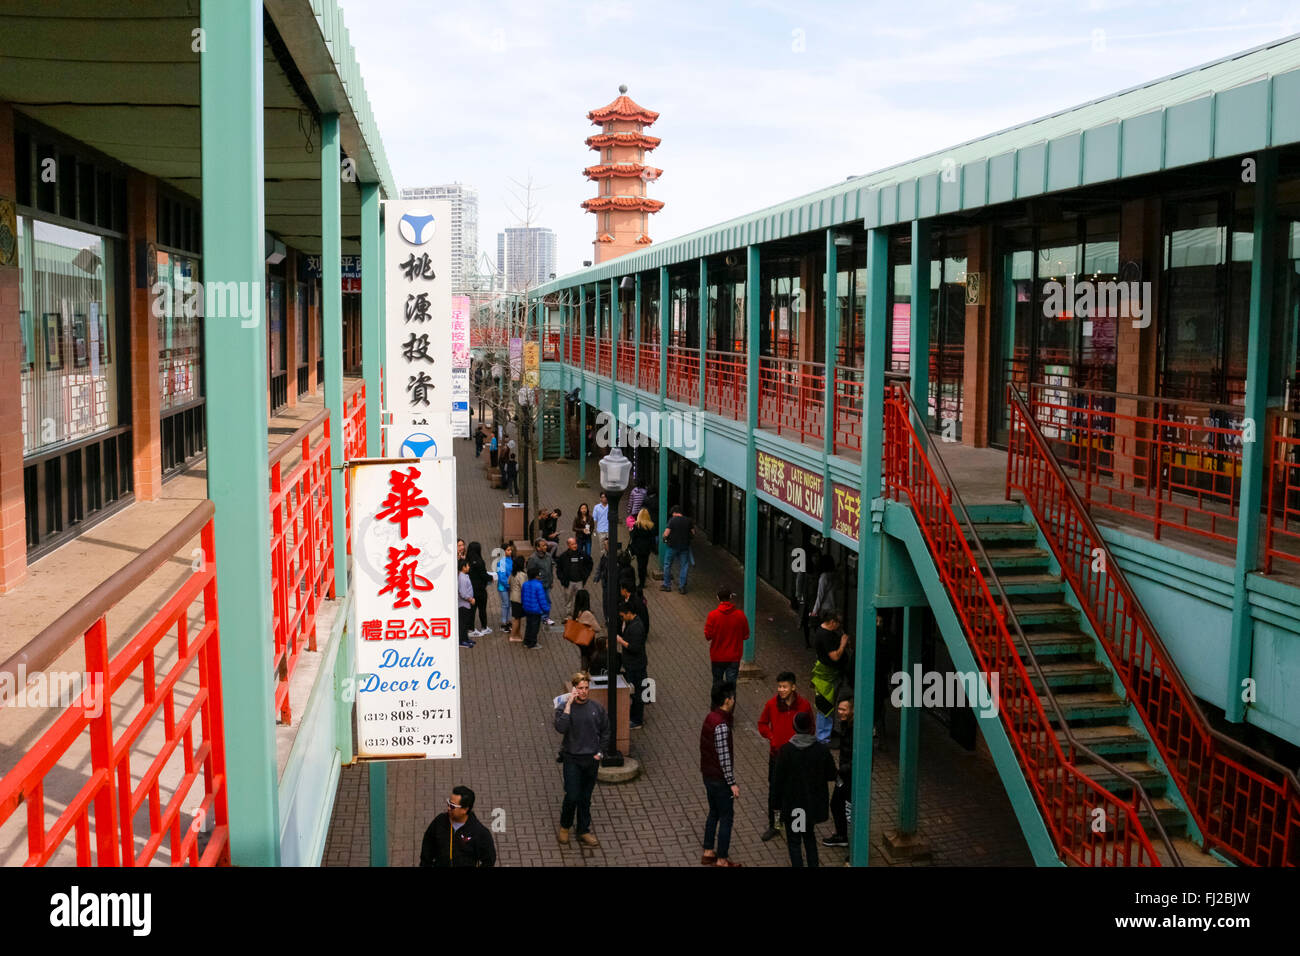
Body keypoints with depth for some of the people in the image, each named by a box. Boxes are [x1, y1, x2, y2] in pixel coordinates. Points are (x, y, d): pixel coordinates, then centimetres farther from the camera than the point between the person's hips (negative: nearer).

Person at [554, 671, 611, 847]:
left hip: (591, 759, 3)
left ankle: (584, 831, 24)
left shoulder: (597, 708, 0)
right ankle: (565, 826, 20)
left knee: (585, 798, 11)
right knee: (572, 796, -6)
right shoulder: (564, 707, -9)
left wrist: (600, 752, 1)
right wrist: (569, 704, -27)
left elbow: (605, 732, 10)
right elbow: (560, 728, -27)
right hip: (572, 759, -3)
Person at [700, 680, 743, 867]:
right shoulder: (721, 726, -26)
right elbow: (724, 757, -24)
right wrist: (732, 783, -18)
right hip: (719, 779, -9)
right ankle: (722, 860, 11)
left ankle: (708, 853, 31)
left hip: (708, 775, 9)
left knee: (714, 813, 21)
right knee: (726, 817, 3)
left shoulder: (710, 717, 3)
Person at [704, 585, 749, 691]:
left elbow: (708, 636, -10)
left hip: (717, 658, 0)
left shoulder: (713, 615, -16)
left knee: (717, 683, 19)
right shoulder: (740, 615, -11)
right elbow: (746, 636, -2)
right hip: (734, 658, 0)